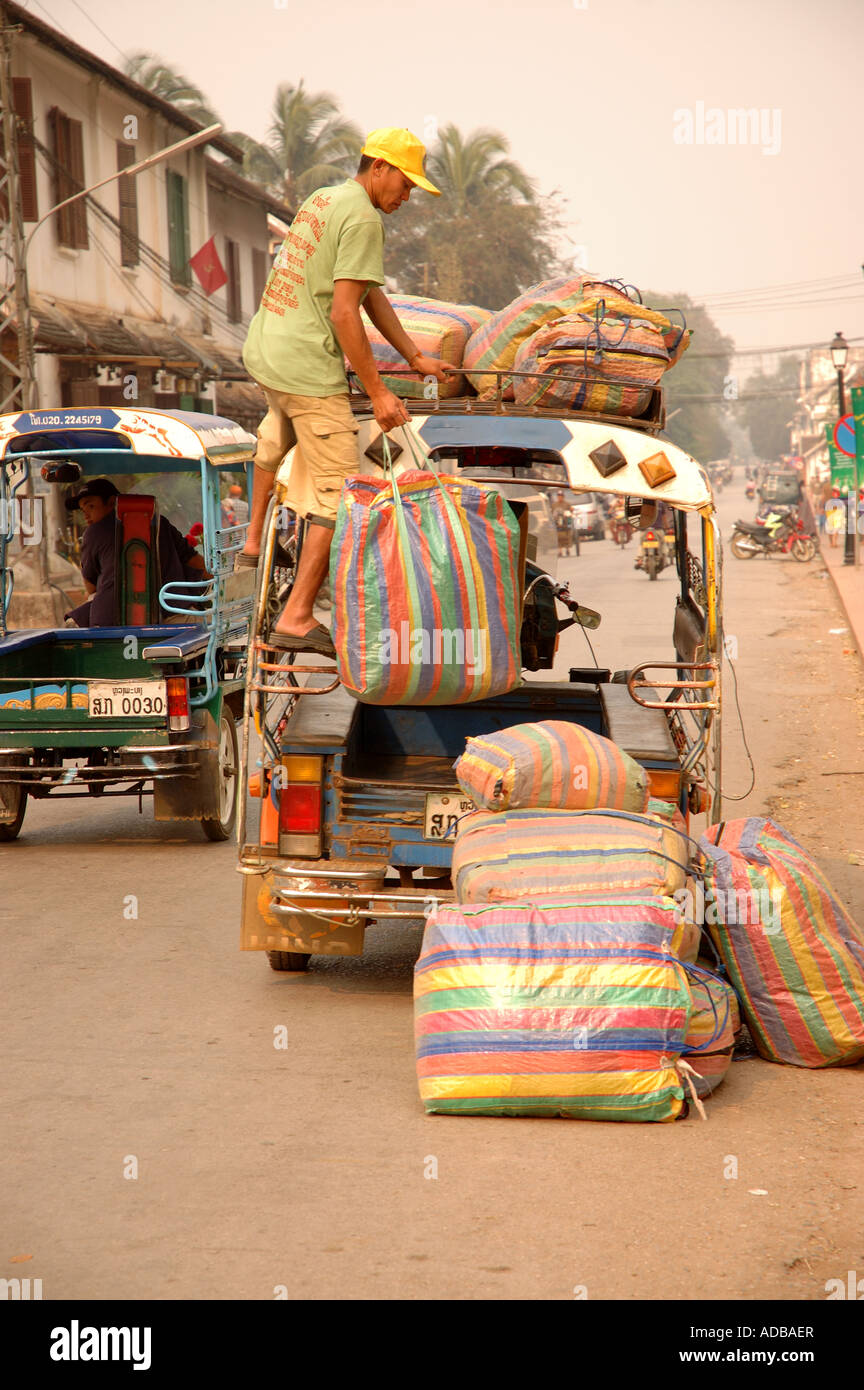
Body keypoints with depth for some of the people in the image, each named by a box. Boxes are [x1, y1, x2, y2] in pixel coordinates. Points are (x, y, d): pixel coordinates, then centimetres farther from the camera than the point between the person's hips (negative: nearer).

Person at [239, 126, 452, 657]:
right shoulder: (362, 218, -14)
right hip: (308, 368, -10)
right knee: (337, 492, -4)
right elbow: (344, 314, -19)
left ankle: (255, 541, 50)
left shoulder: (321, 200, 16)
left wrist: (417, 357, 22)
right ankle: (298, 617, -6)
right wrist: (378, 392, -14)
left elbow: (373, 296, 21)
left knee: (278, 433, 40)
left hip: (262, 351, 10)